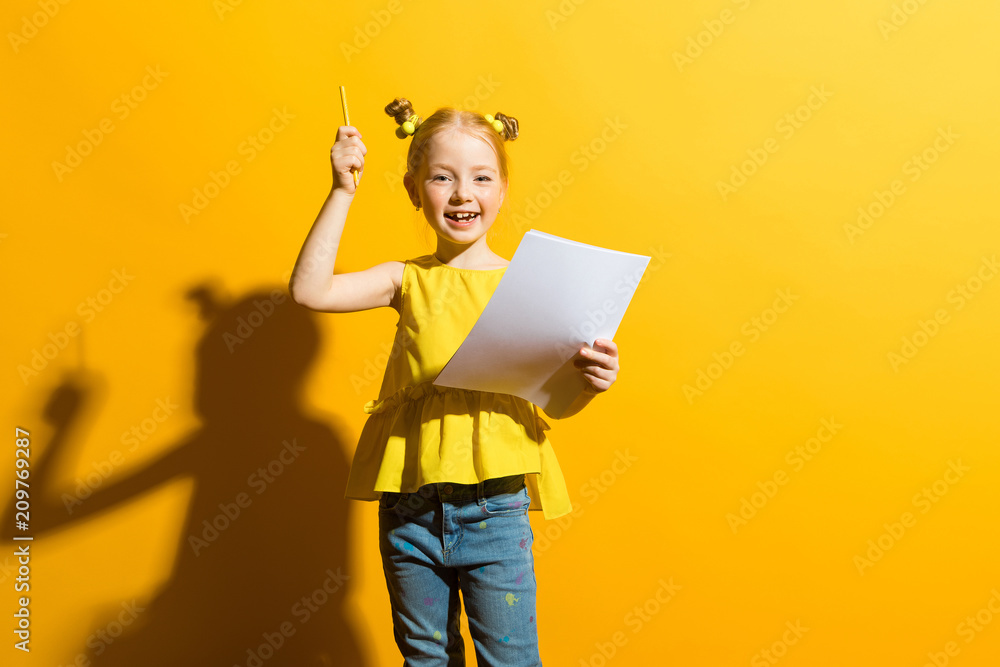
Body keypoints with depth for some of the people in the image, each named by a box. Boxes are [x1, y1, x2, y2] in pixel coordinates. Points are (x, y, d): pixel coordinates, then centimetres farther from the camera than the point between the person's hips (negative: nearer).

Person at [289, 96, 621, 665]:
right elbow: (309, 290, -13)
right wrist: (344, 191, -12)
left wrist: (589, 382, -21)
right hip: (410, 507, 2)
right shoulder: (408, 280, 0)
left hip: (495, 508, -2)